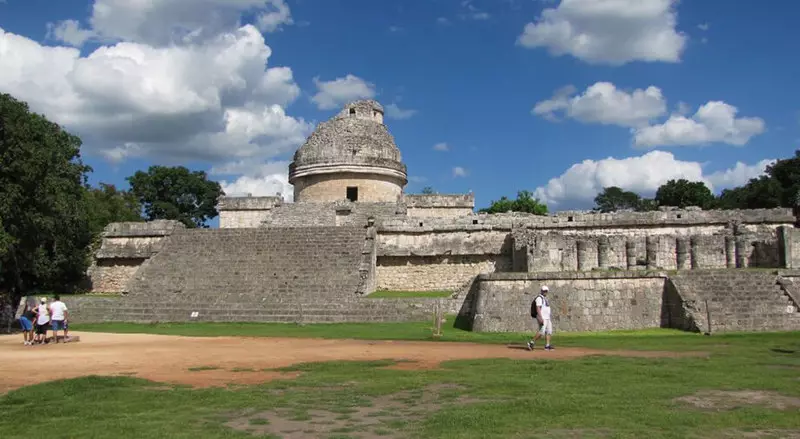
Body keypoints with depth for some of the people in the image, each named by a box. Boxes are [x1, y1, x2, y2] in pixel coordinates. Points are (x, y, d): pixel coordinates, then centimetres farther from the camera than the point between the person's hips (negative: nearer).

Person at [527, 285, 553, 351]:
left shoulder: (545, 299, 20)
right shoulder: (539, 298, -10)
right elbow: (538, 308, -20)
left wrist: (549, 319, 23)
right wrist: (540, 318, -29)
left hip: (547, 318, 10)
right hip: (542, 318, -10)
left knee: (549, 331, 4)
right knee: (542, 331, -17)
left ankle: (547, 346, 5)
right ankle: (531, 343, -10)